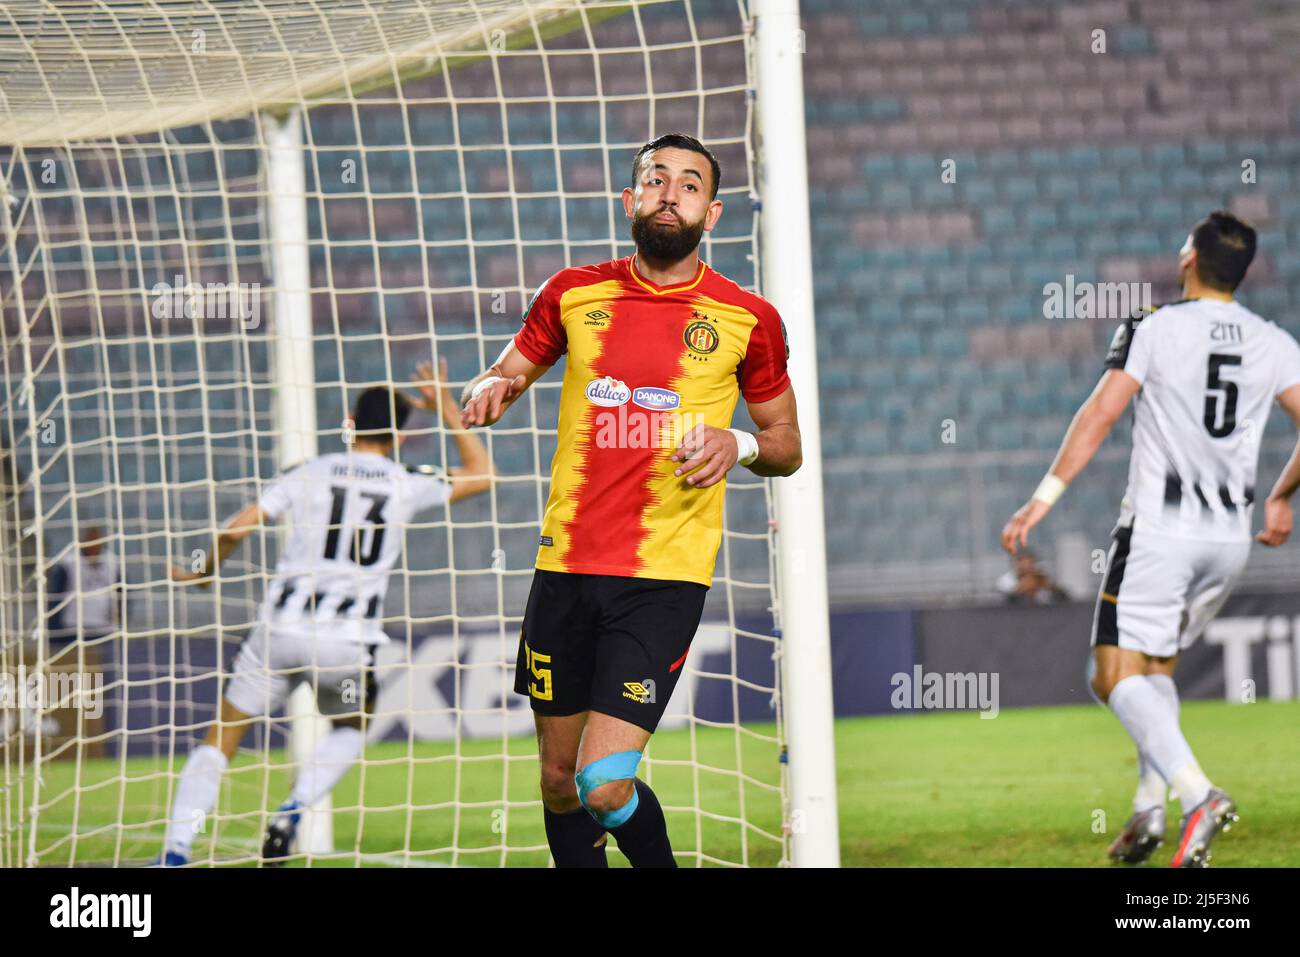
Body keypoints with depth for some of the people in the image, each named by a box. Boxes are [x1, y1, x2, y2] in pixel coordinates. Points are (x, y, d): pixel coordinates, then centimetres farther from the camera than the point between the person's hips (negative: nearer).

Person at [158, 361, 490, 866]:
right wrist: (449, 411, 25)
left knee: (220, 739, 7)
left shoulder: (308, 474, 3)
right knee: (351, 728, 28)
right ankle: (292, 811, 3)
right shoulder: (407, 485, 5)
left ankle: (176, 852, -7)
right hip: (348, 643, 0)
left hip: (280, 633, 0)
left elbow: (238, 527, 0)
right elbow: (482, 474, 20)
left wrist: (204, 573, 17)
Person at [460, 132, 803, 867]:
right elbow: (502, 380, 19)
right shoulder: (574, 294, 7)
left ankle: (659, 866, 13)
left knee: (605, 784, -15)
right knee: (559, 778, 9)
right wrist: (491, 389, -4)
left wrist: (739, 443, -11)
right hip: (565, 566, 3)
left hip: (664, 577, -3)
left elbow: (788, 447, 11)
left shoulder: (747, 320, 1)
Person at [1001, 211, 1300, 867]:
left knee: (1117, 675, -6)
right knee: (1157, 664, 21)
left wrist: (1046, 496, -11)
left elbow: (1100, 413, -13)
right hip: (1231, 536, 6)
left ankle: (1196, 793, -27)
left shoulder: (1152, 329, -7)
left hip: (1159, 530, -6)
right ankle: (1150, 806, 9)